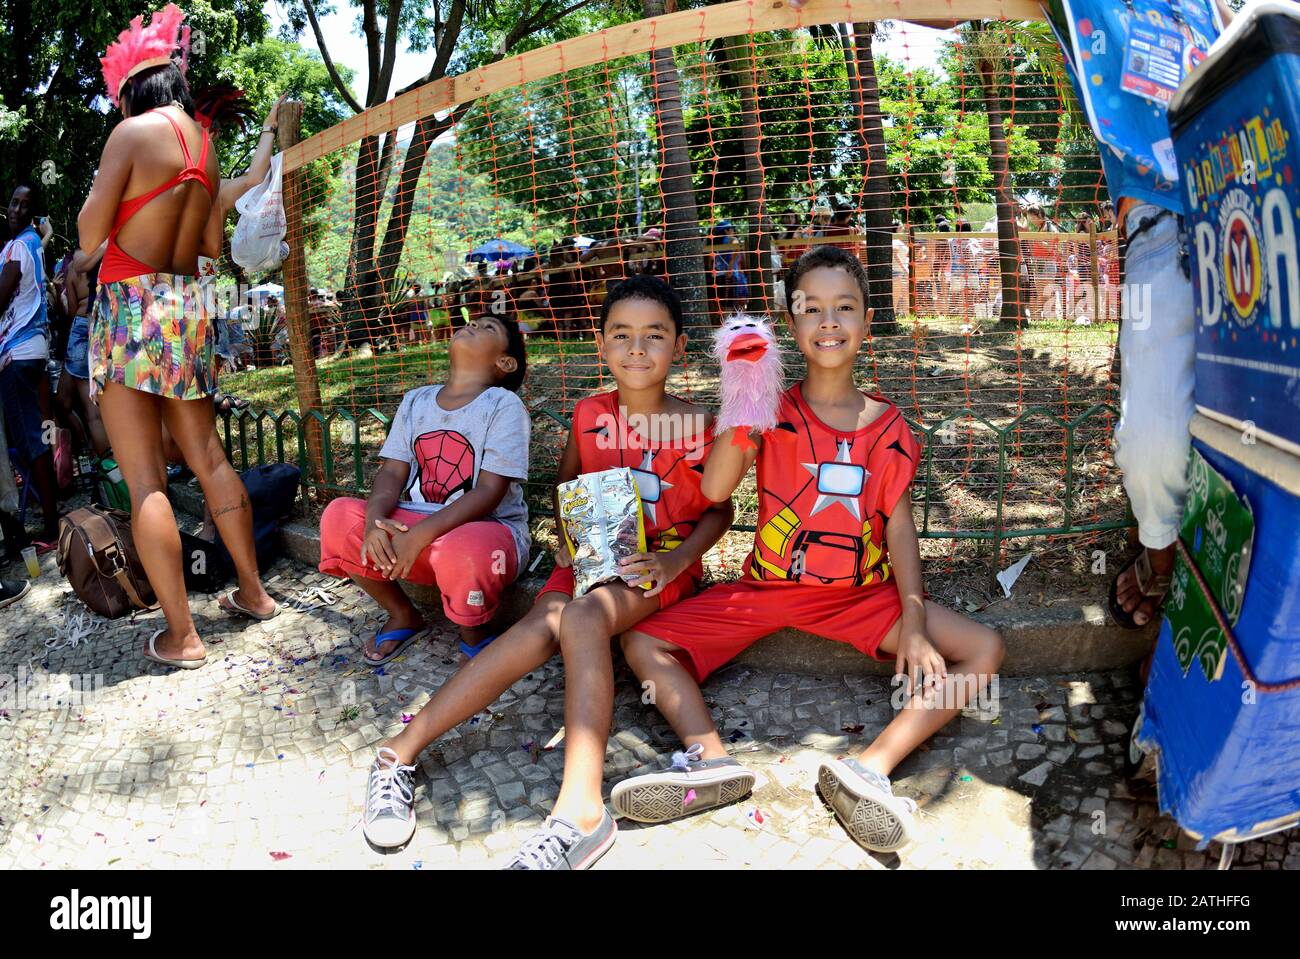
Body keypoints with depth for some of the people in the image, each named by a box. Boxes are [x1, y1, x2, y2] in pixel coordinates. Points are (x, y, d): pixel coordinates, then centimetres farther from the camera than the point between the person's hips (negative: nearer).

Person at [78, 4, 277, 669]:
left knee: (145, 480, -4)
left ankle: (181, 635, -2)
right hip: (191, 307, 7)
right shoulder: (206, 146, 12)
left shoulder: (135, 131, -9)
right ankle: (253, 591, 24)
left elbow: (89, 233, -11)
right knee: (208, 458, 15)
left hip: (131, 306, -7)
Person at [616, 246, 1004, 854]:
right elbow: (714, 489, -20)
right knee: (642, 644, -13)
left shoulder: (886, 425, 1)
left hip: (863, 594, 1)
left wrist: (913, 624, -13)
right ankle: (711, 759, -28)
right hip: (767, 585, 0)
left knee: (984, 652, -17)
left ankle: (871, 765, -29)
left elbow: (899, 525, -1)